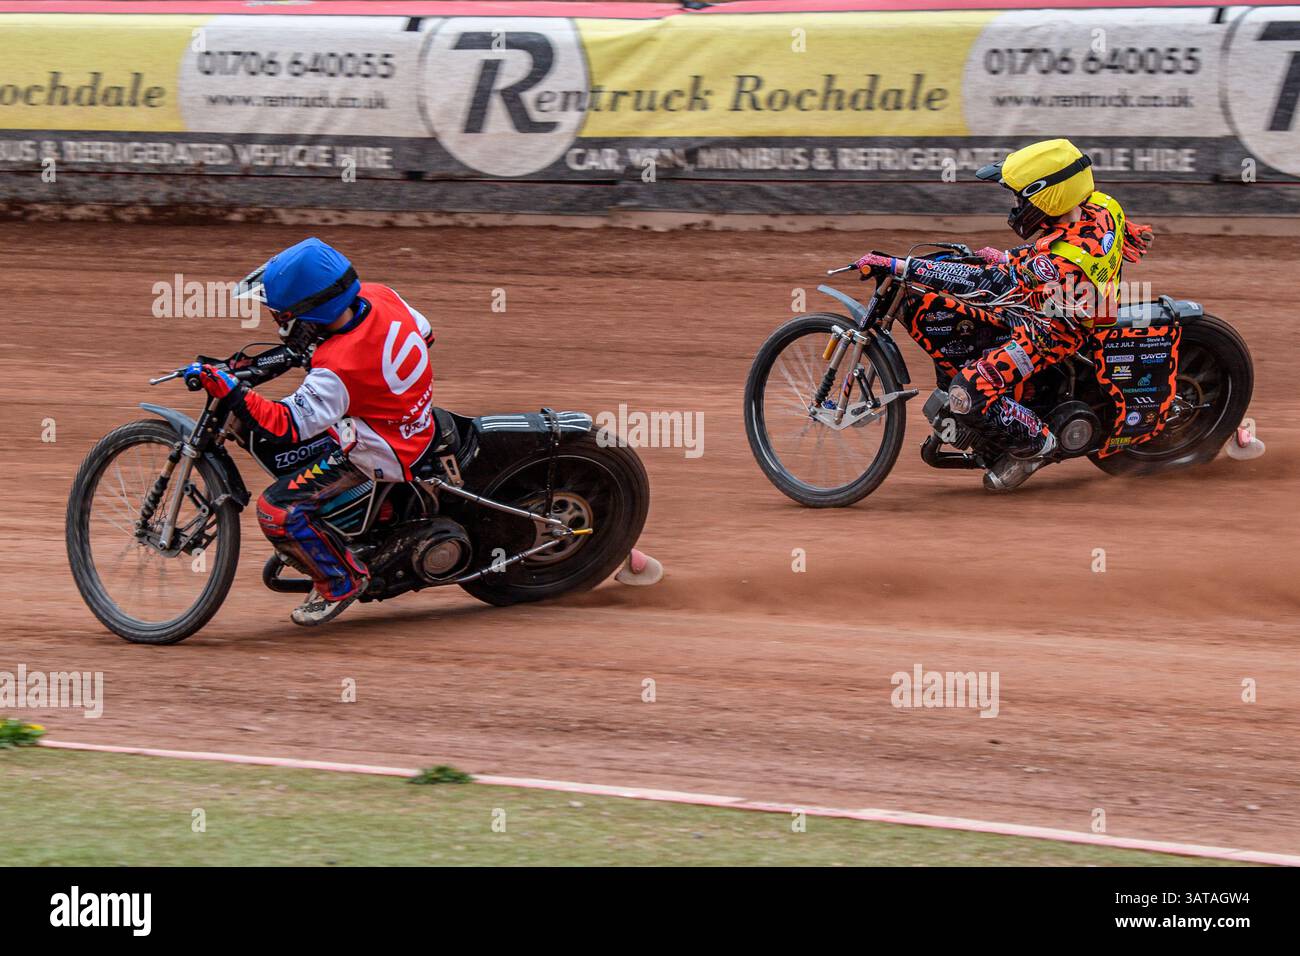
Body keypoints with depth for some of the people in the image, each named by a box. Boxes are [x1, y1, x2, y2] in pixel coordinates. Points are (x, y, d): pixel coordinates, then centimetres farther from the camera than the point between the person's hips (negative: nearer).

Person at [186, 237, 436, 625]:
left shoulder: (338, 368, -35)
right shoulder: (381, 297, -13)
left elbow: (287, 426, -33)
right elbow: (425, 332, 5)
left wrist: (230, 392, -37)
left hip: (381, 449, -9)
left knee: (277, 511, -14)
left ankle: (340, 582, 7)